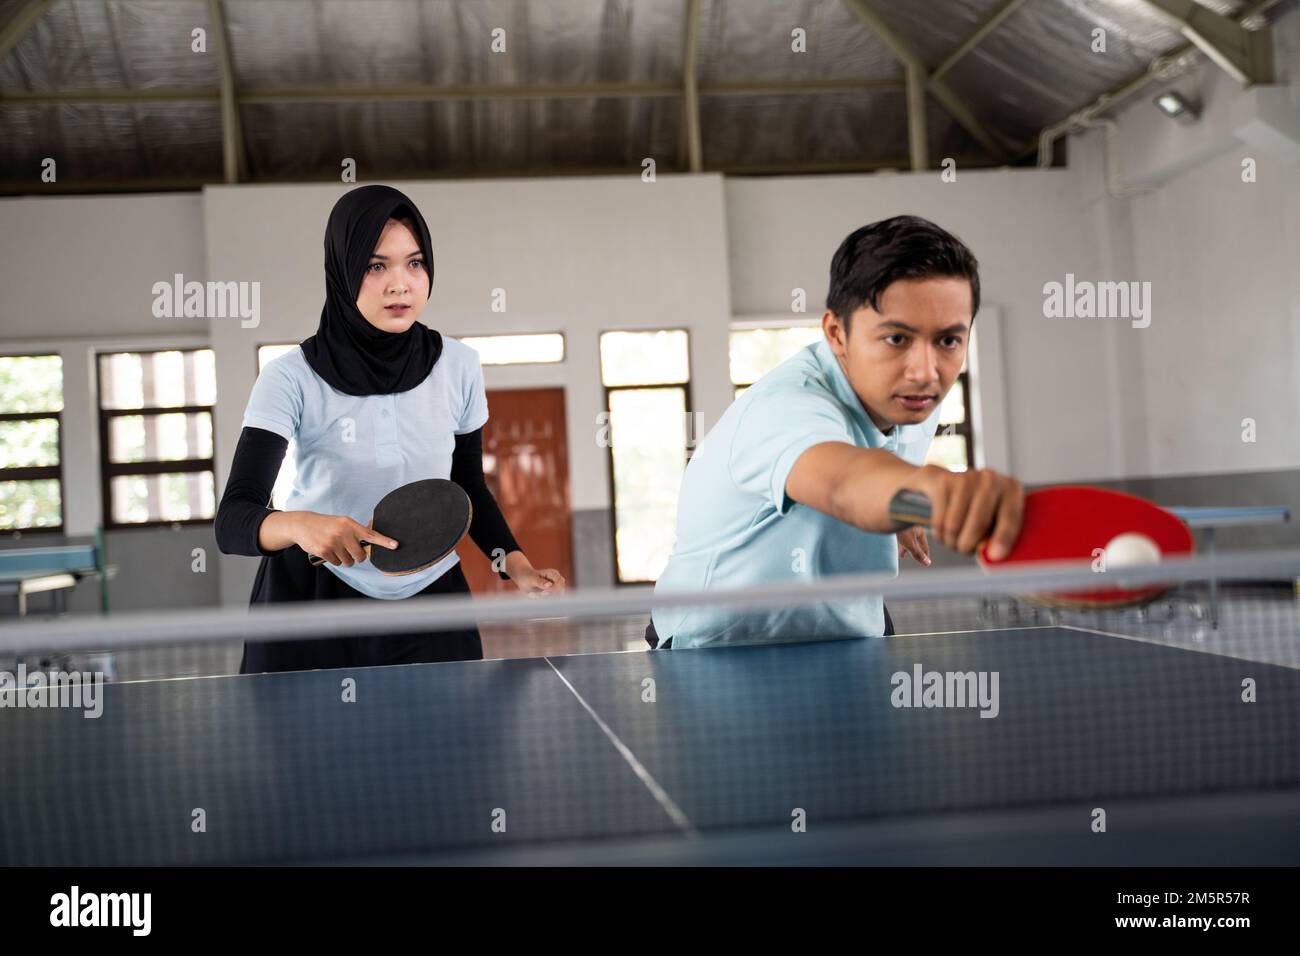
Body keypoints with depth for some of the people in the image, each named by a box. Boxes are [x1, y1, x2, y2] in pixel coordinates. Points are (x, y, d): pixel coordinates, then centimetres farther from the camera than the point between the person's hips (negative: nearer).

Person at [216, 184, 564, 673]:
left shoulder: (458, 367, -8)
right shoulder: (293, 378, -18)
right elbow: (233, 521, -25)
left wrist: (515, 563, -8)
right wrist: (300, 525, -46)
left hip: (430, 597, 3)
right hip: (313, 599, -2)